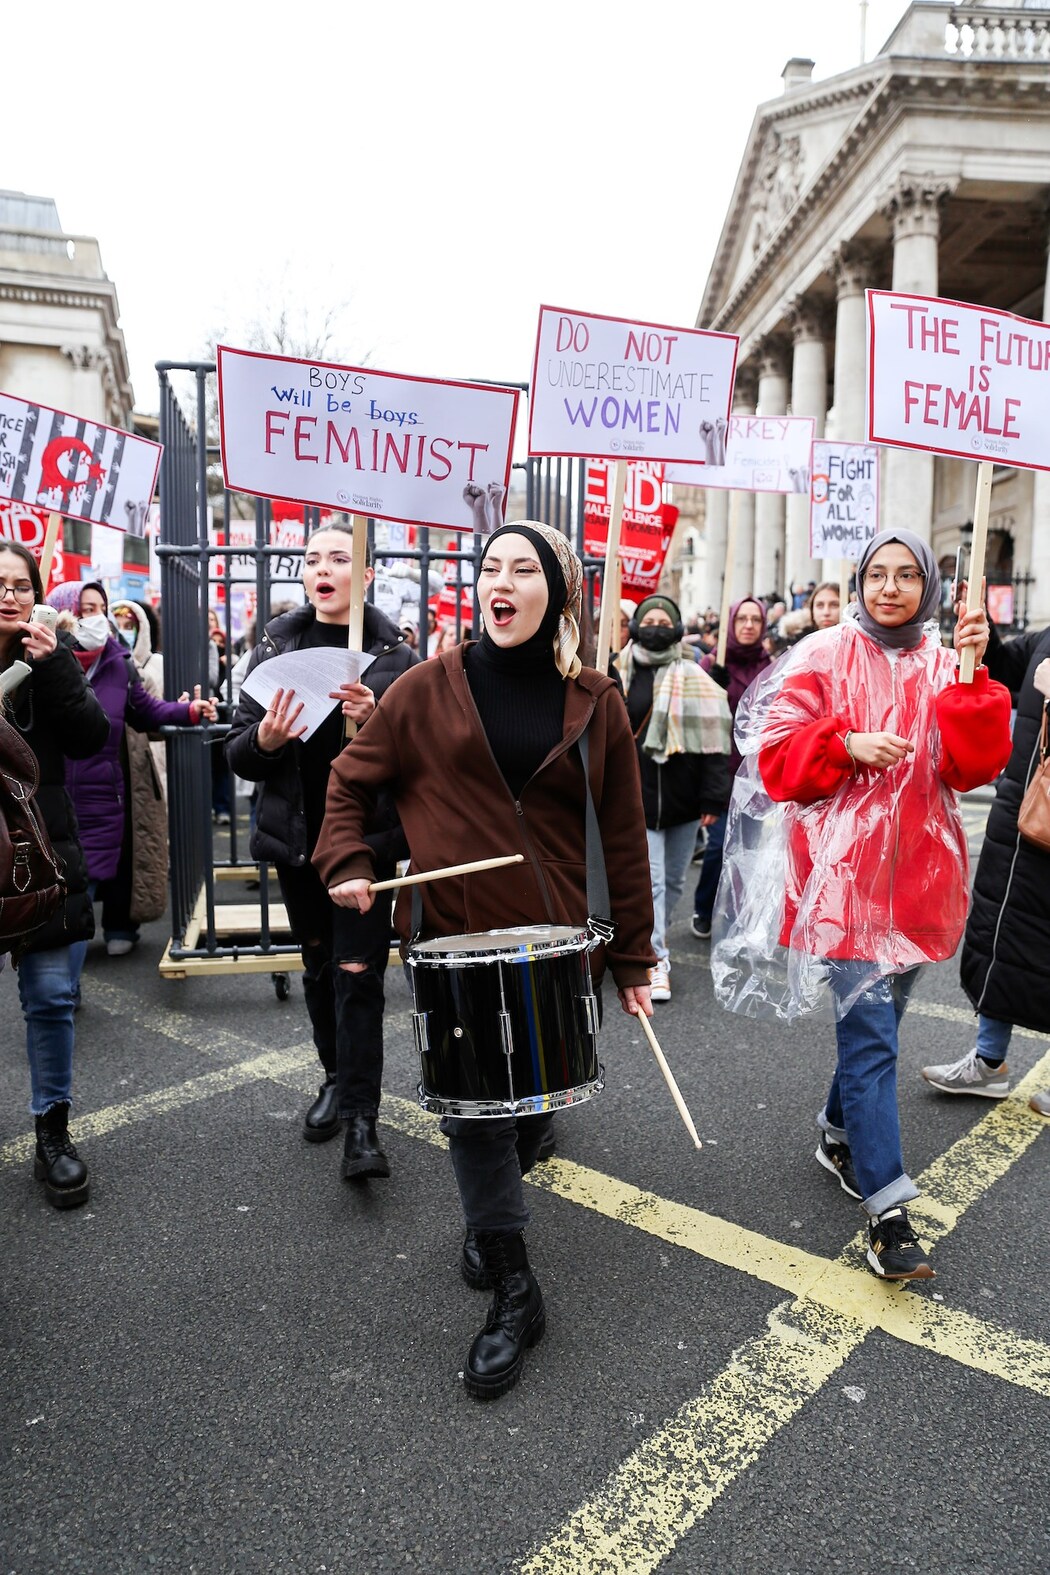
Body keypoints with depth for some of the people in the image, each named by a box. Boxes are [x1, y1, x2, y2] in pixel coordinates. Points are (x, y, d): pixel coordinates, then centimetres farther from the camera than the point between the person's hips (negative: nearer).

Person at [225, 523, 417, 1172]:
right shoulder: (276, 645, 6)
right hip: (296, 835, 4)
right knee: (319, 965, 16)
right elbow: (238, 752, 5)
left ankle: (361, 1121, 1)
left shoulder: (395, 653, -2)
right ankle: (337, 1076, 35)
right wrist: (265, 740, -18)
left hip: (367, 836, -3)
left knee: (357, 973, -6)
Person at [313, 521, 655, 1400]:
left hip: (557, 945, 1)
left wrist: (632, 960, 4)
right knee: (474, 1113, -1)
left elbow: (623, 839, 4)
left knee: (533, 1107, 13)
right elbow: (353, 780, 10)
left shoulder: (594, 703, 2)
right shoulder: (432, 690, 0)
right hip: (454, 940, -1)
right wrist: (347, 863, -6)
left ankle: (490, 1212, 46)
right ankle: (513, 1292, 19)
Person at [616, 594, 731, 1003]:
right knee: (650, 880, -6)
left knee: (673, 879, 11)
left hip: (682, 797, 1)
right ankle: (656, 961, -2)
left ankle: (647, 939, 32)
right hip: (637, 795, -1)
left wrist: (713, 799, -7)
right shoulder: (619, 676, 5)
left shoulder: (693, 679, 2)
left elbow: (712, 740, -2)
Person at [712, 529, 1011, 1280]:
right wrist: (845, 744, -20)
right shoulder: (825, 657, -2)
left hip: (916, 875, 4)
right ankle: (887, 1210, 0)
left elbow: (976, 766, -6)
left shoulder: (946, 666, 7)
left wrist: (974, 678, -16)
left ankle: (840, 1135, 40)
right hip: (843, 874, -4)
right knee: (872, 1036, -7)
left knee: (875, 1023, 17)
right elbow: (777, 757, -5)